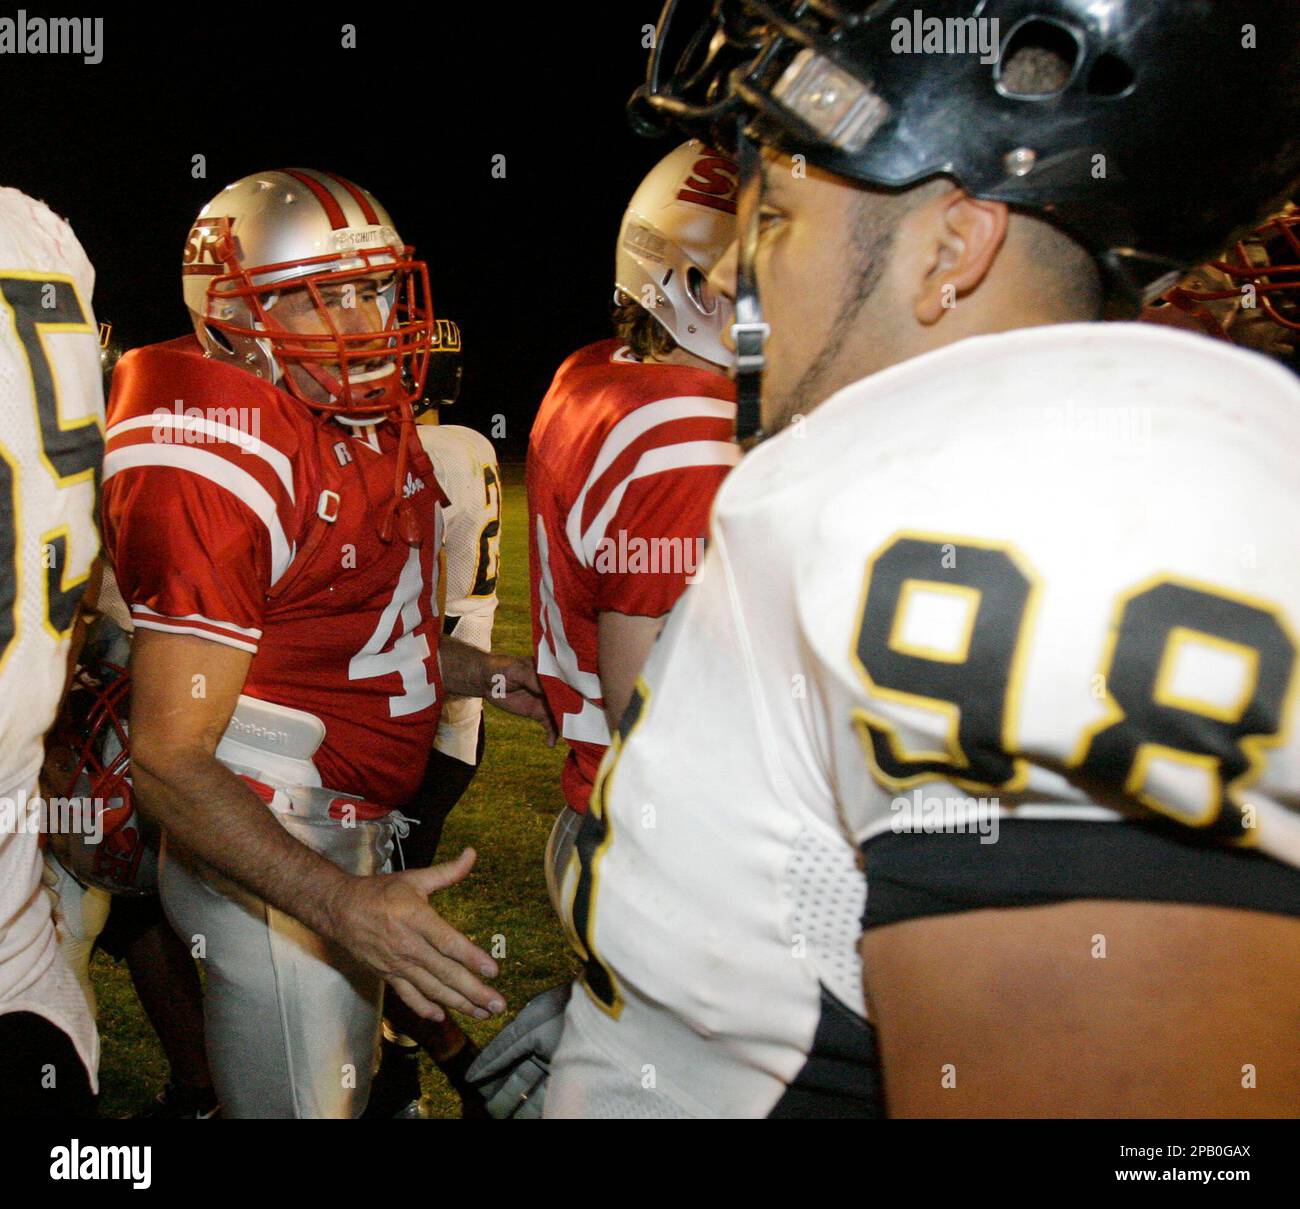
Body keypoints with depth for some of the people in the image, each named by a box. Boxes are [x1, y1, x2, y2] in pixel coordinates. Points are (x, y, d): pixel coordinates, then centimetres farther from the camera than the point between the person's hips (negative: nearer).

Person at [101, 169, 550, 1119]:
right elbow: (169, 761, -26)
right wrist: (341, 902, -34)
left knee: (347, 1086, 24)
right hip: (266, 856, -9)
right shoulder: (222, 468, -23)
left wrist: (491, 676, 8)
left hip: (357, 838, 9)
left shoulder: (371, 432, 6)